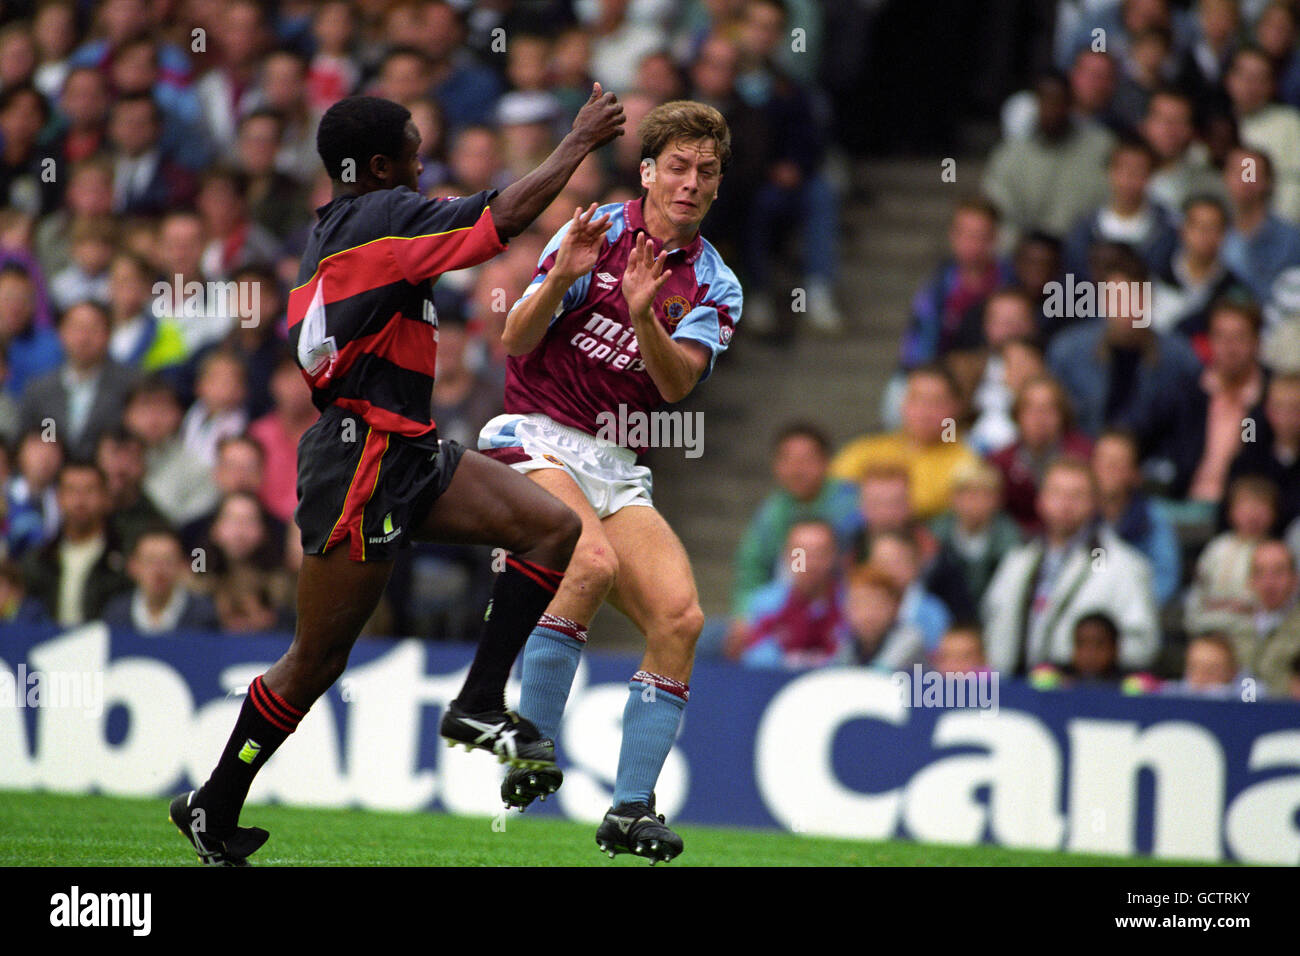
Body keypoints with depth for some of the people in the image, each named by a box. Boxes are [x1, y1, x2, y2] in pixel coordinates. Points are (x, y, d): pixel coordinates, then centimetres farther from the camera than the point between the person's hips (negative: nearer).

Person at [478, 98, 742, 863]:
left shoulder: (717, 286, 8)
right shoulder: (598, 233, 0)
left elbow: (677, 382, -10)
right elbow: (516, 341, -7)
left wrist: (643, 317, -28)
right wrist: (560, 280, -25)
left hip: (618, 467, 5)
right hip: (534, 439, -5)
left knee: (680, 616, -13)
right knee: (592, 563, -32)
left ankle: (632, 808, -7)